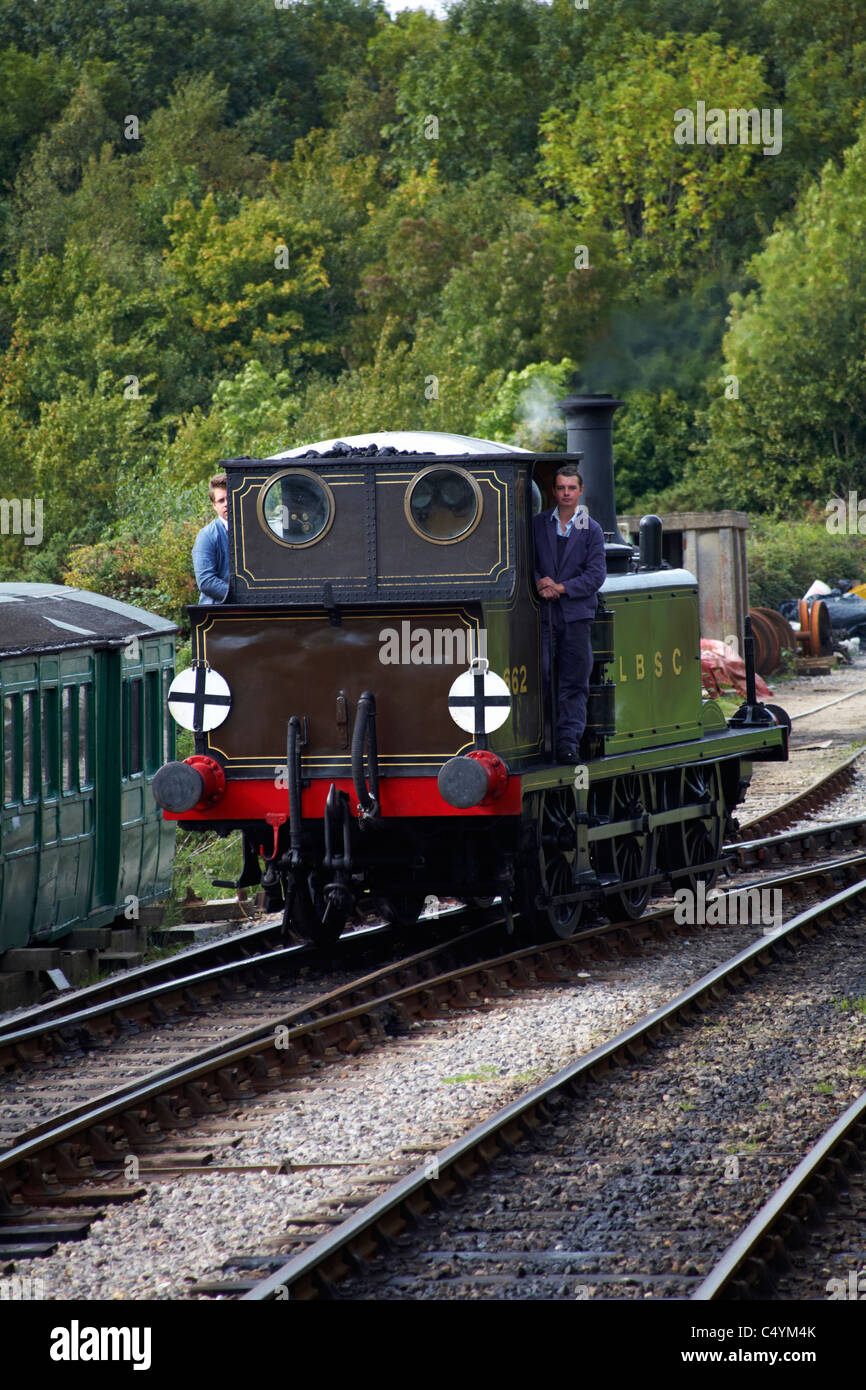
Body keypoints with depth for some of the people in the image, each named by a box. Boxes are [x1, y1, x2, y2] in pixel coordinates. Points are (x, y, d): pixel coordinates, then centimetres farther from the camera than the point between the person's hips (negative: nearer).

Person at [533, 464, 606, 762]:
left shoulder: (591, 530, 6)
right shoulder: (538, 524, 11)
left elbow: (596, 575, -1)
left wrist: (561, 587, -11)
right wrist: (539, 583, -10)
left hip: (576, 613, 0)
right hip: (543, 614, 0)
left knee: (574, 683, 0)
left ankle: (568, 742, 2)